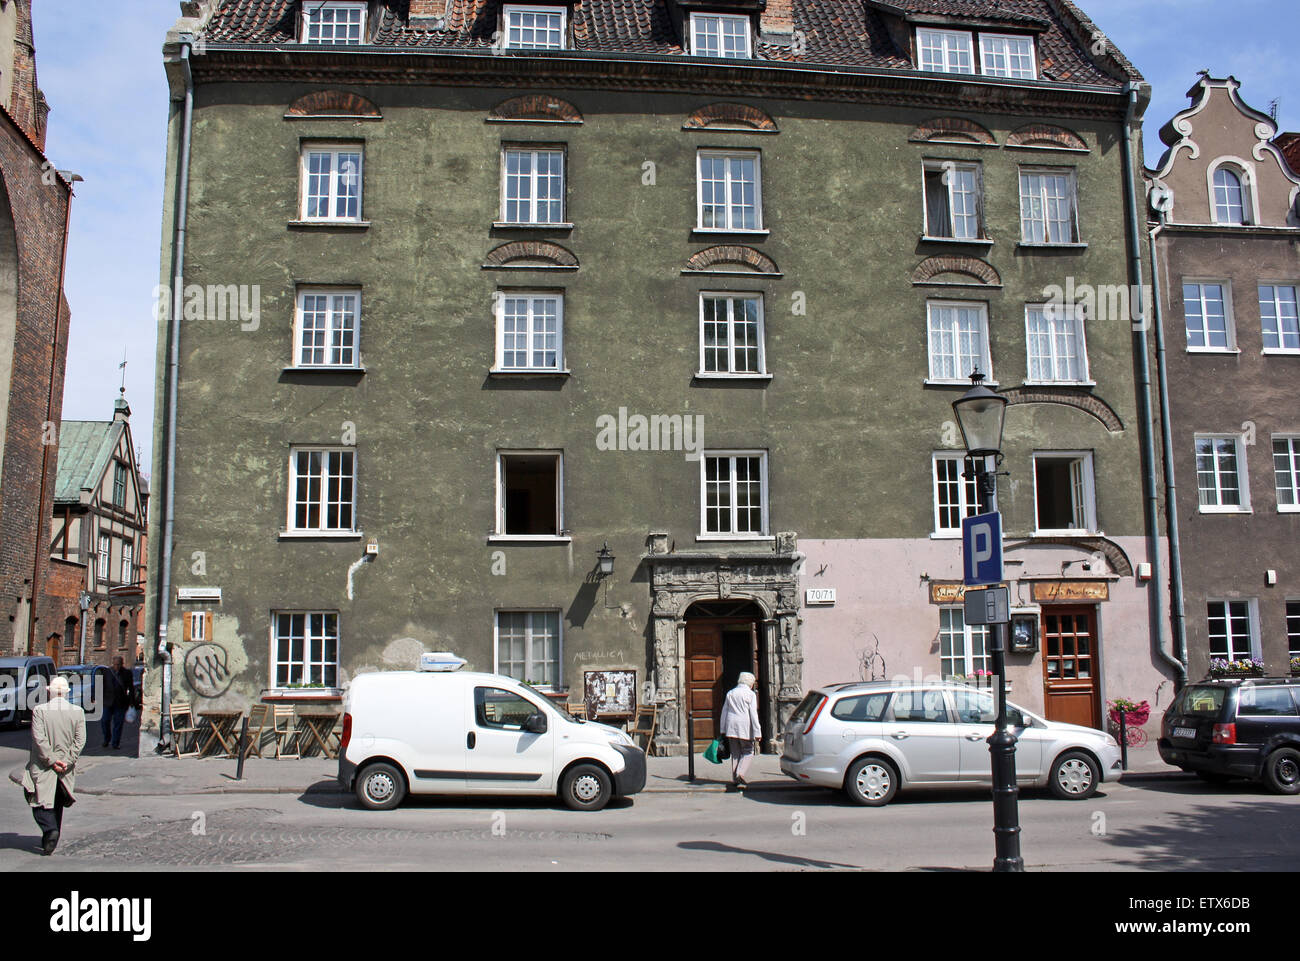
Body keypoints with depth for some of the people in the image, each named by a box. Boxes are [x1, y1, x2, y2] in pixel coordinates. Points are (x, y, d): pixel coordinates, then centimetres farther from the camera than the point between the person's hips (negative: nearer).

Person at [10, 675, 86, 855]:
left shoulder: (39, 710, -9)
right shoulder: (78, 712, -1)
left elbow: (39, 739, -15)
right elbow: (80, 741, -6)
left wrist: (52, 760, -11)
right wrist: (67, 762, -6)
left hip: (43, 768, -3)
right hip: (66, 769, 3)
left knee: (40, 801, 5)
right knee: (58, 804, 17)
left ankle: (50, 830, -16)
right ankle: (51, 839, 23)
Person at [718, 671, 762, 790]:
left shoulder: (730, 693, 14)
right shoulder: (750, 694, -1)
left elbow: (724, 712, 15)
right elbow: (753, 714, -7)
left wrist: (722, 730, 18)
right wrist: (757, 733, -7)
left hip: (731, 727, 5)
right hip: (744, 727, -5)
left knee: (735, 754, 11)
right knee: (748, 752, 5)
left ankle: (734, 780, 9)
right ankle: (740, 774, -14)